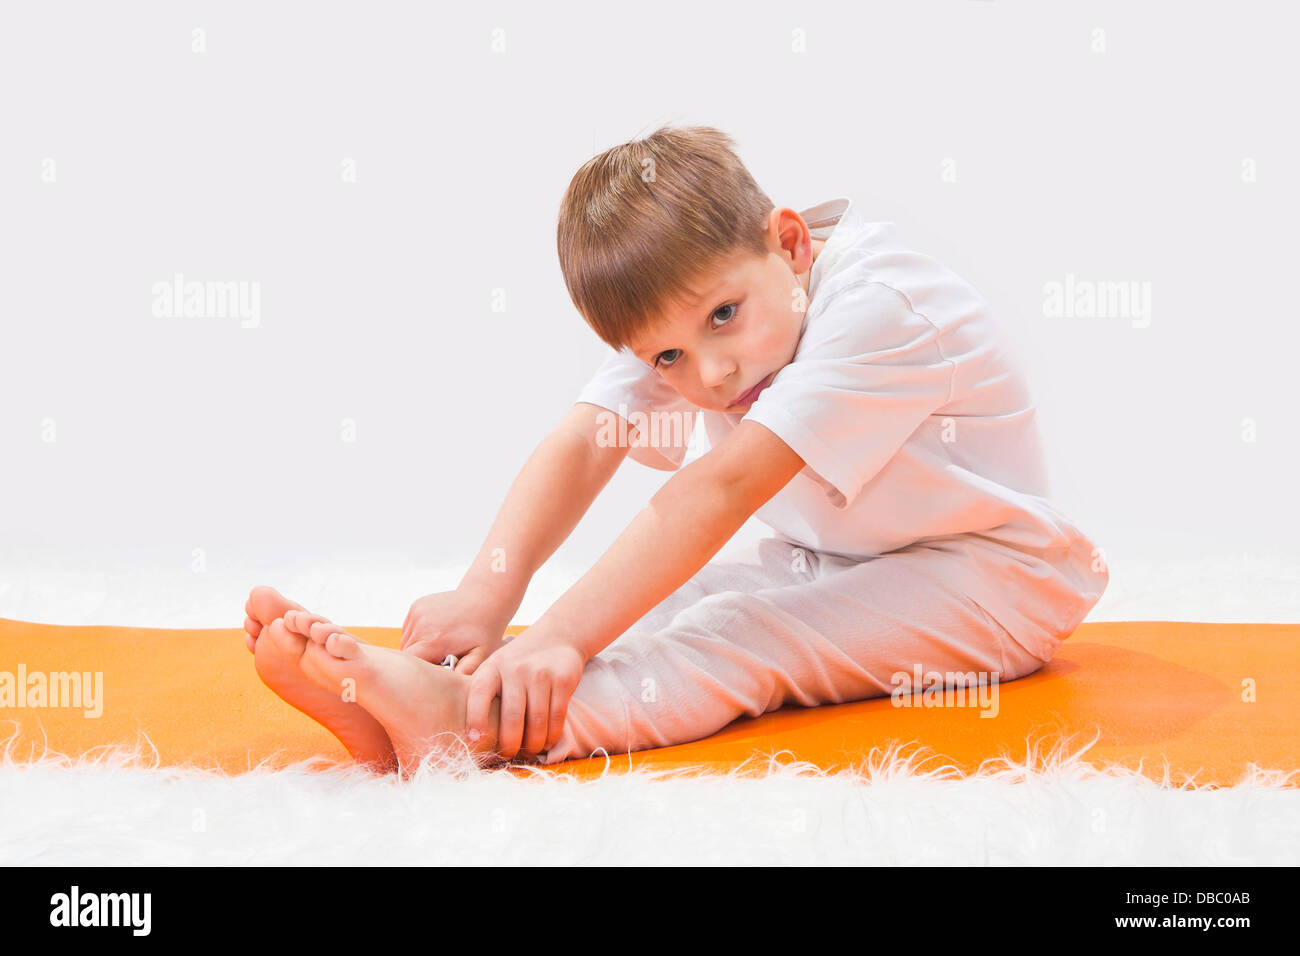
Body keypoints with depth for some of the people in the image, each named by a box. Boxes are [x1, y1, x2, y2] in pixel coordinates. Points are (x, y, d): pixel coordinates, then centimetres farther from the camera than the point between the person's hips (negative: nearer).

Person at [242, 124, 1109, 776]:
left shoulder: (876, 307, -32)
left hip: (988, 574, -7)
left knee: (741, 636, -30)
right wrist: (485, 598, -37)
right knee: (672, 602, -19)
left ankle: (470, 726, -45)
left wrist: (564, 636, -44)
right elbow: (582, 446, -21)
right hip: (825, 563, 7)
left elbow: (722, 488, -40)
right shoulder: (674, 307, -9)